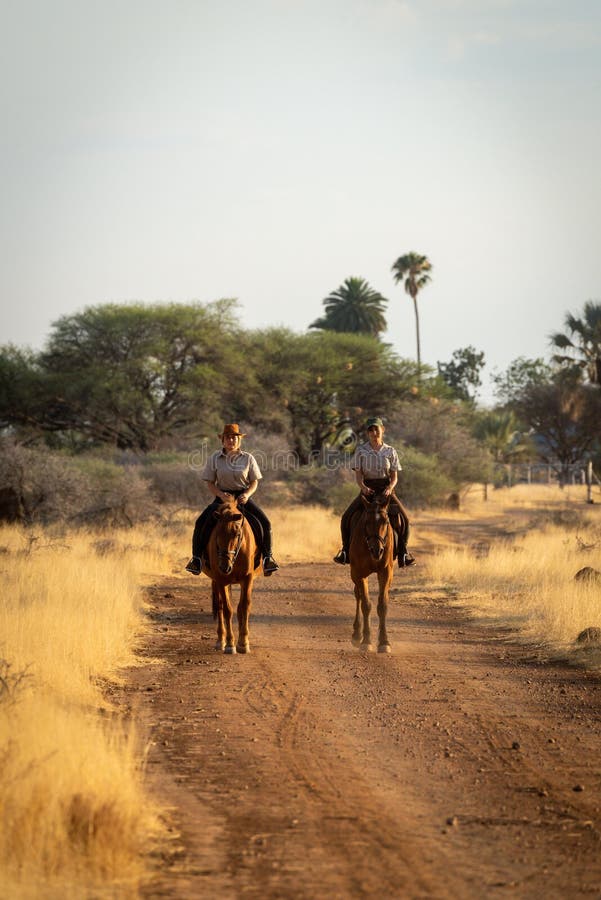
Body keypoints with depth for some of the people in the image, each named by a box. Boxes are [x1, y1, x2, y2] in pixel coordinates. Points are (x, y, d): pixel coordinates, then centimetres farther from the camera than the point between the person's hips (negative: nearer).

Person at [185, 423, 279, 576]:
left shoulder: (248, 458, 3)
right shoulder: (215, 458, 1)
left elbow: (254, 482, 6)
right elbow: (210, 482, 3)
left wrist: (247, 494, -15)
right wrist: (220, 494, -16)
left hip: (243, 498, 1)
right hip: (222, 497, -1)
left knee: (265, 523, -17)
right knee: (201, 522, -22)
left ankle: (267, 557, -1)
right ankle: (196, 557, -10)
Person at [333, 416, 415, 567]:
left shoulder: (390, 451, 5)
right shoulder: (361, 450, 4)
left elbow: (394, 477, 3)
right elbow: (358, 474, -2)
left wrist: (390, 488, -18)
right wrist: (363, 487, -22)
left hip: (386, 490, 0)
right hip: (367, 490, 0)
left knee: (403, 518, -19)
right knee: (347, 517, -15)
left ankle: (403, 551, -6)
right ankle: (346, 550, 2)